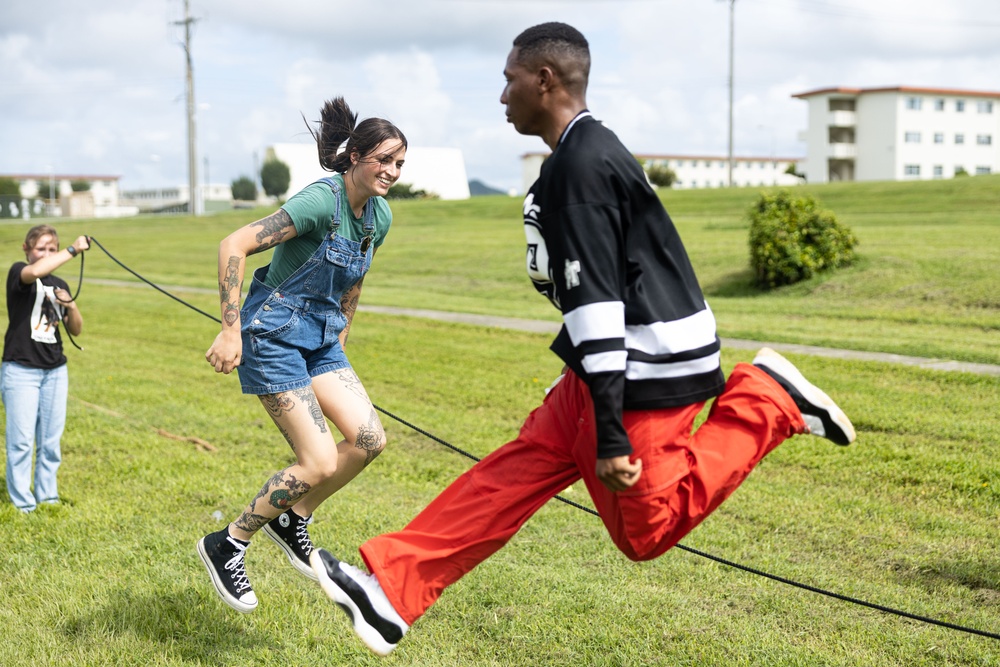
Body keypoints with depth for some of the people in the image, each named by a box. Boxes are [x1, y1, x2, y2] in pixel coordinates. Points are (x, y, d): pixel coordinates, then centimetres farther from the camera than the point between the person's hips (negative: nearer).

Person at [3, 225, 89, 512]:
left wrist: (70, 304, -8)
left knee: (51, 439, 7)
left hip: (55, 371, 5)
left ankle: (48, 497, 16)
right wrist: (74, 249, -29)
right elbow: (34, 272, -30)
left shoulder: (59, 285, 12)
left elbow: (76, 330, 11)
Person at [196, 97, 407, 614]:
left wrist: (339, 346, 24)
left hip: (320, 340, 8)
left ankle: (292, 519, 16)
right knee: (320, 463, -12)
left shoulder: (380, 217, 5)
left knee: (368, 439, -7)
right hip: (274, 335, -8)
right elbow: (234, 245, -23)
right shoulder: (321, 200, -20)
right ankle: (226, 545, 7)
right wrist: (230, 330, -25)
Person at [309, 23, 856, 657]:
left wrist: (610, 432, -25)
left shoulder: (579, 165, -19)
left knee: (644, 529, 3)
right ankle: (392, 590, 9)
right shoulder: (591, 151, 14)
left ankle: (766, 398, 4)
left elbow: (596, 297, -24)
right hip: (625, 360, 10)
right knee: (518, 468, 7)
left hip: (644, 373, -10)